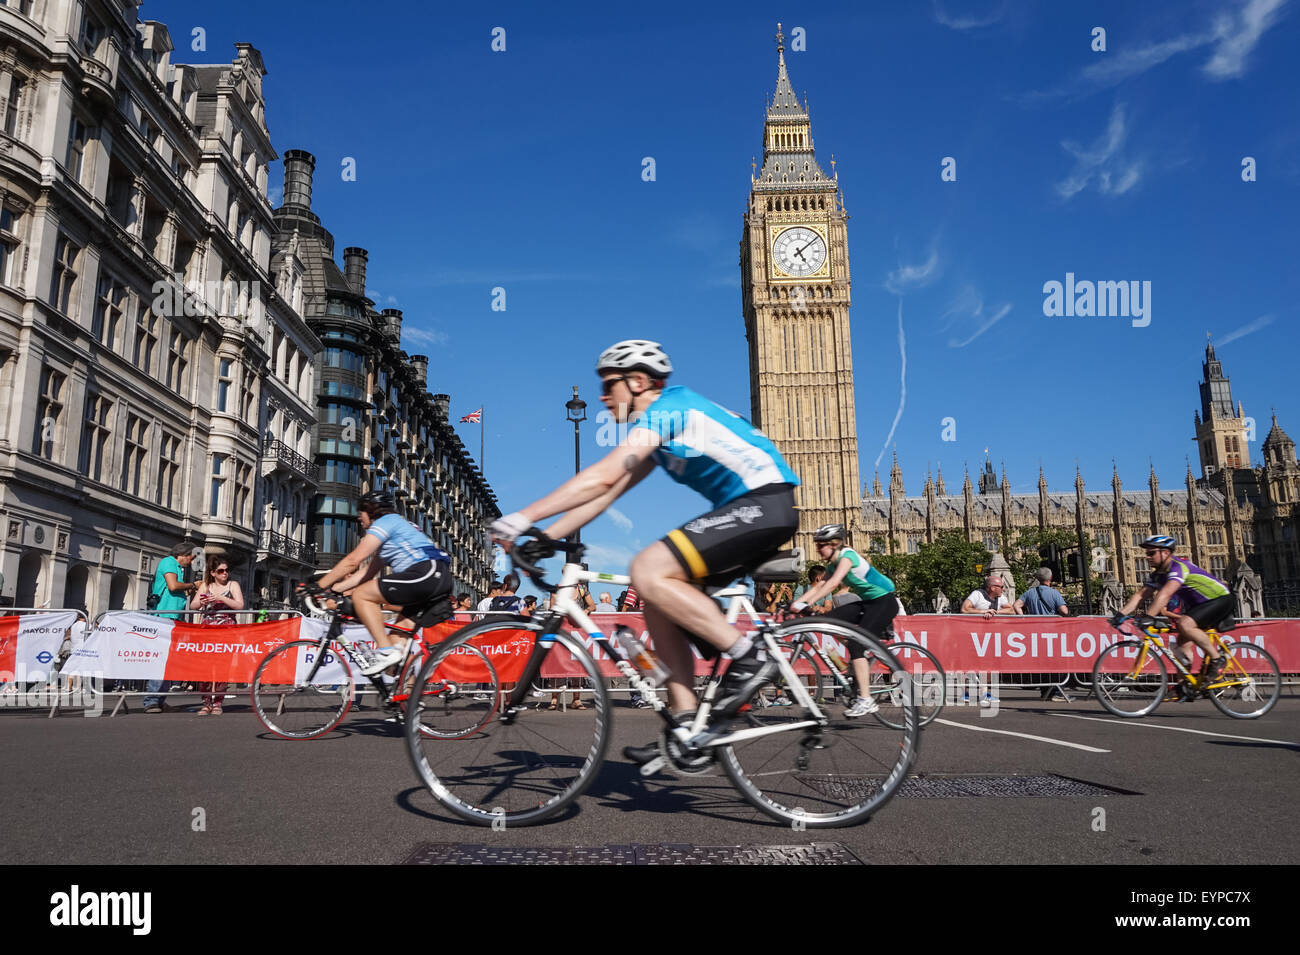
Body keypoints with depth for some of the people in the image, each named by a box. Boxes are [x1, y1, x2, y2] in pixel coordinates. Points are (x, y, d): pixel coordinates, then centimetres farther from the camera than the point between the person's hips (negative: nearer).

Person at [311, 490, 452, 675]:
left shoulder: (386, 521, 2)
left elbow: (353, 560, -6)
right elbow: (367, 572, 27)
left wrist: (320, 586, 1)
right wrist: (332, 589, 22)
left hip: (424, 573, -10)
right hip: (441, 578, 10)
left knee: (360, 595, -5)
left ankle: (386, 651, -11)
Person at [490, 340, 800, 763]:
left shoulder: (666, 408, -10)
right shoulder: (658, 425, 21)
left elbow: (602, 478, -20)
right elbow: (606, 492, 18)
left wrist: (524, 516, -18)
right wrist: (545, 538, 11)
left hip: (764, 503, -10)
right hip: (748, 509, 10)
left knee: (647, 571, -20)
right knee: (658, 599, 5)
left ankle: (748, 656, -12)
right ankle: (687, 724, 6)